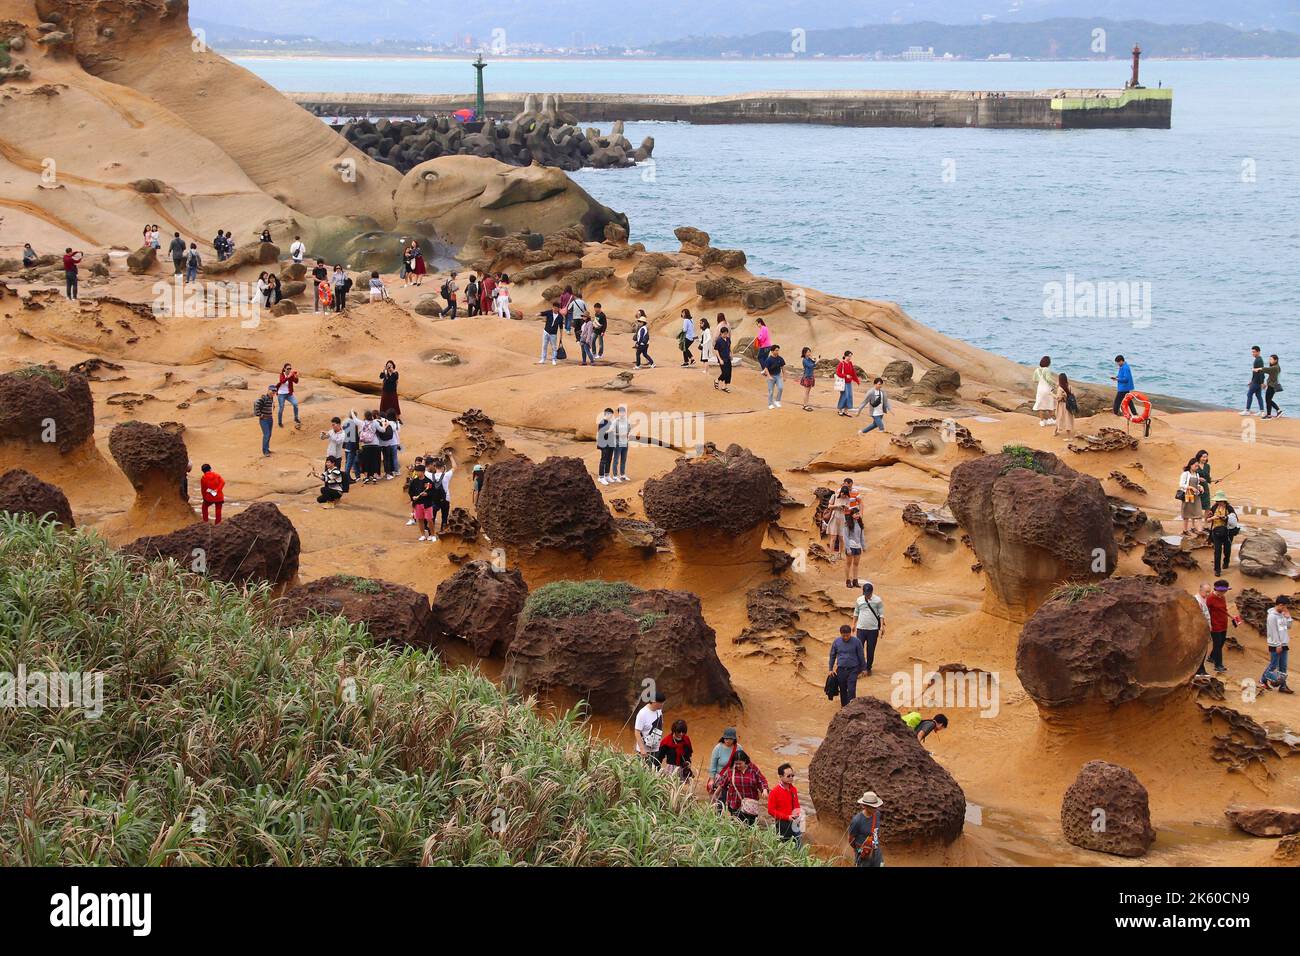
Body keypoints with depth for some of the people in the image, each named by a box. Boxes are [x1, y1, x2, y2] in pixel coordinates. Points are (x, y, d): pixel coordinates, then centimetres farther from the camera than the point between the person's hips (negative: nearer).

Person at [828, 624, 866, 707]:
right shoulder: (836, 642, -2)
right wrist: (830, 669, 10)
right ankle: (844, 707, 25)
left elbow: (861, 656, 2)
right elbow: (832, 656, 10)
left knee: (851, 690, -9)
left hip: (853, 669, -2)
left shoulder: (856, 642, -8)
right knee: (843, 690, 11)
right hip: (841, 669, 2)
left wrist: (863, 668, 9)